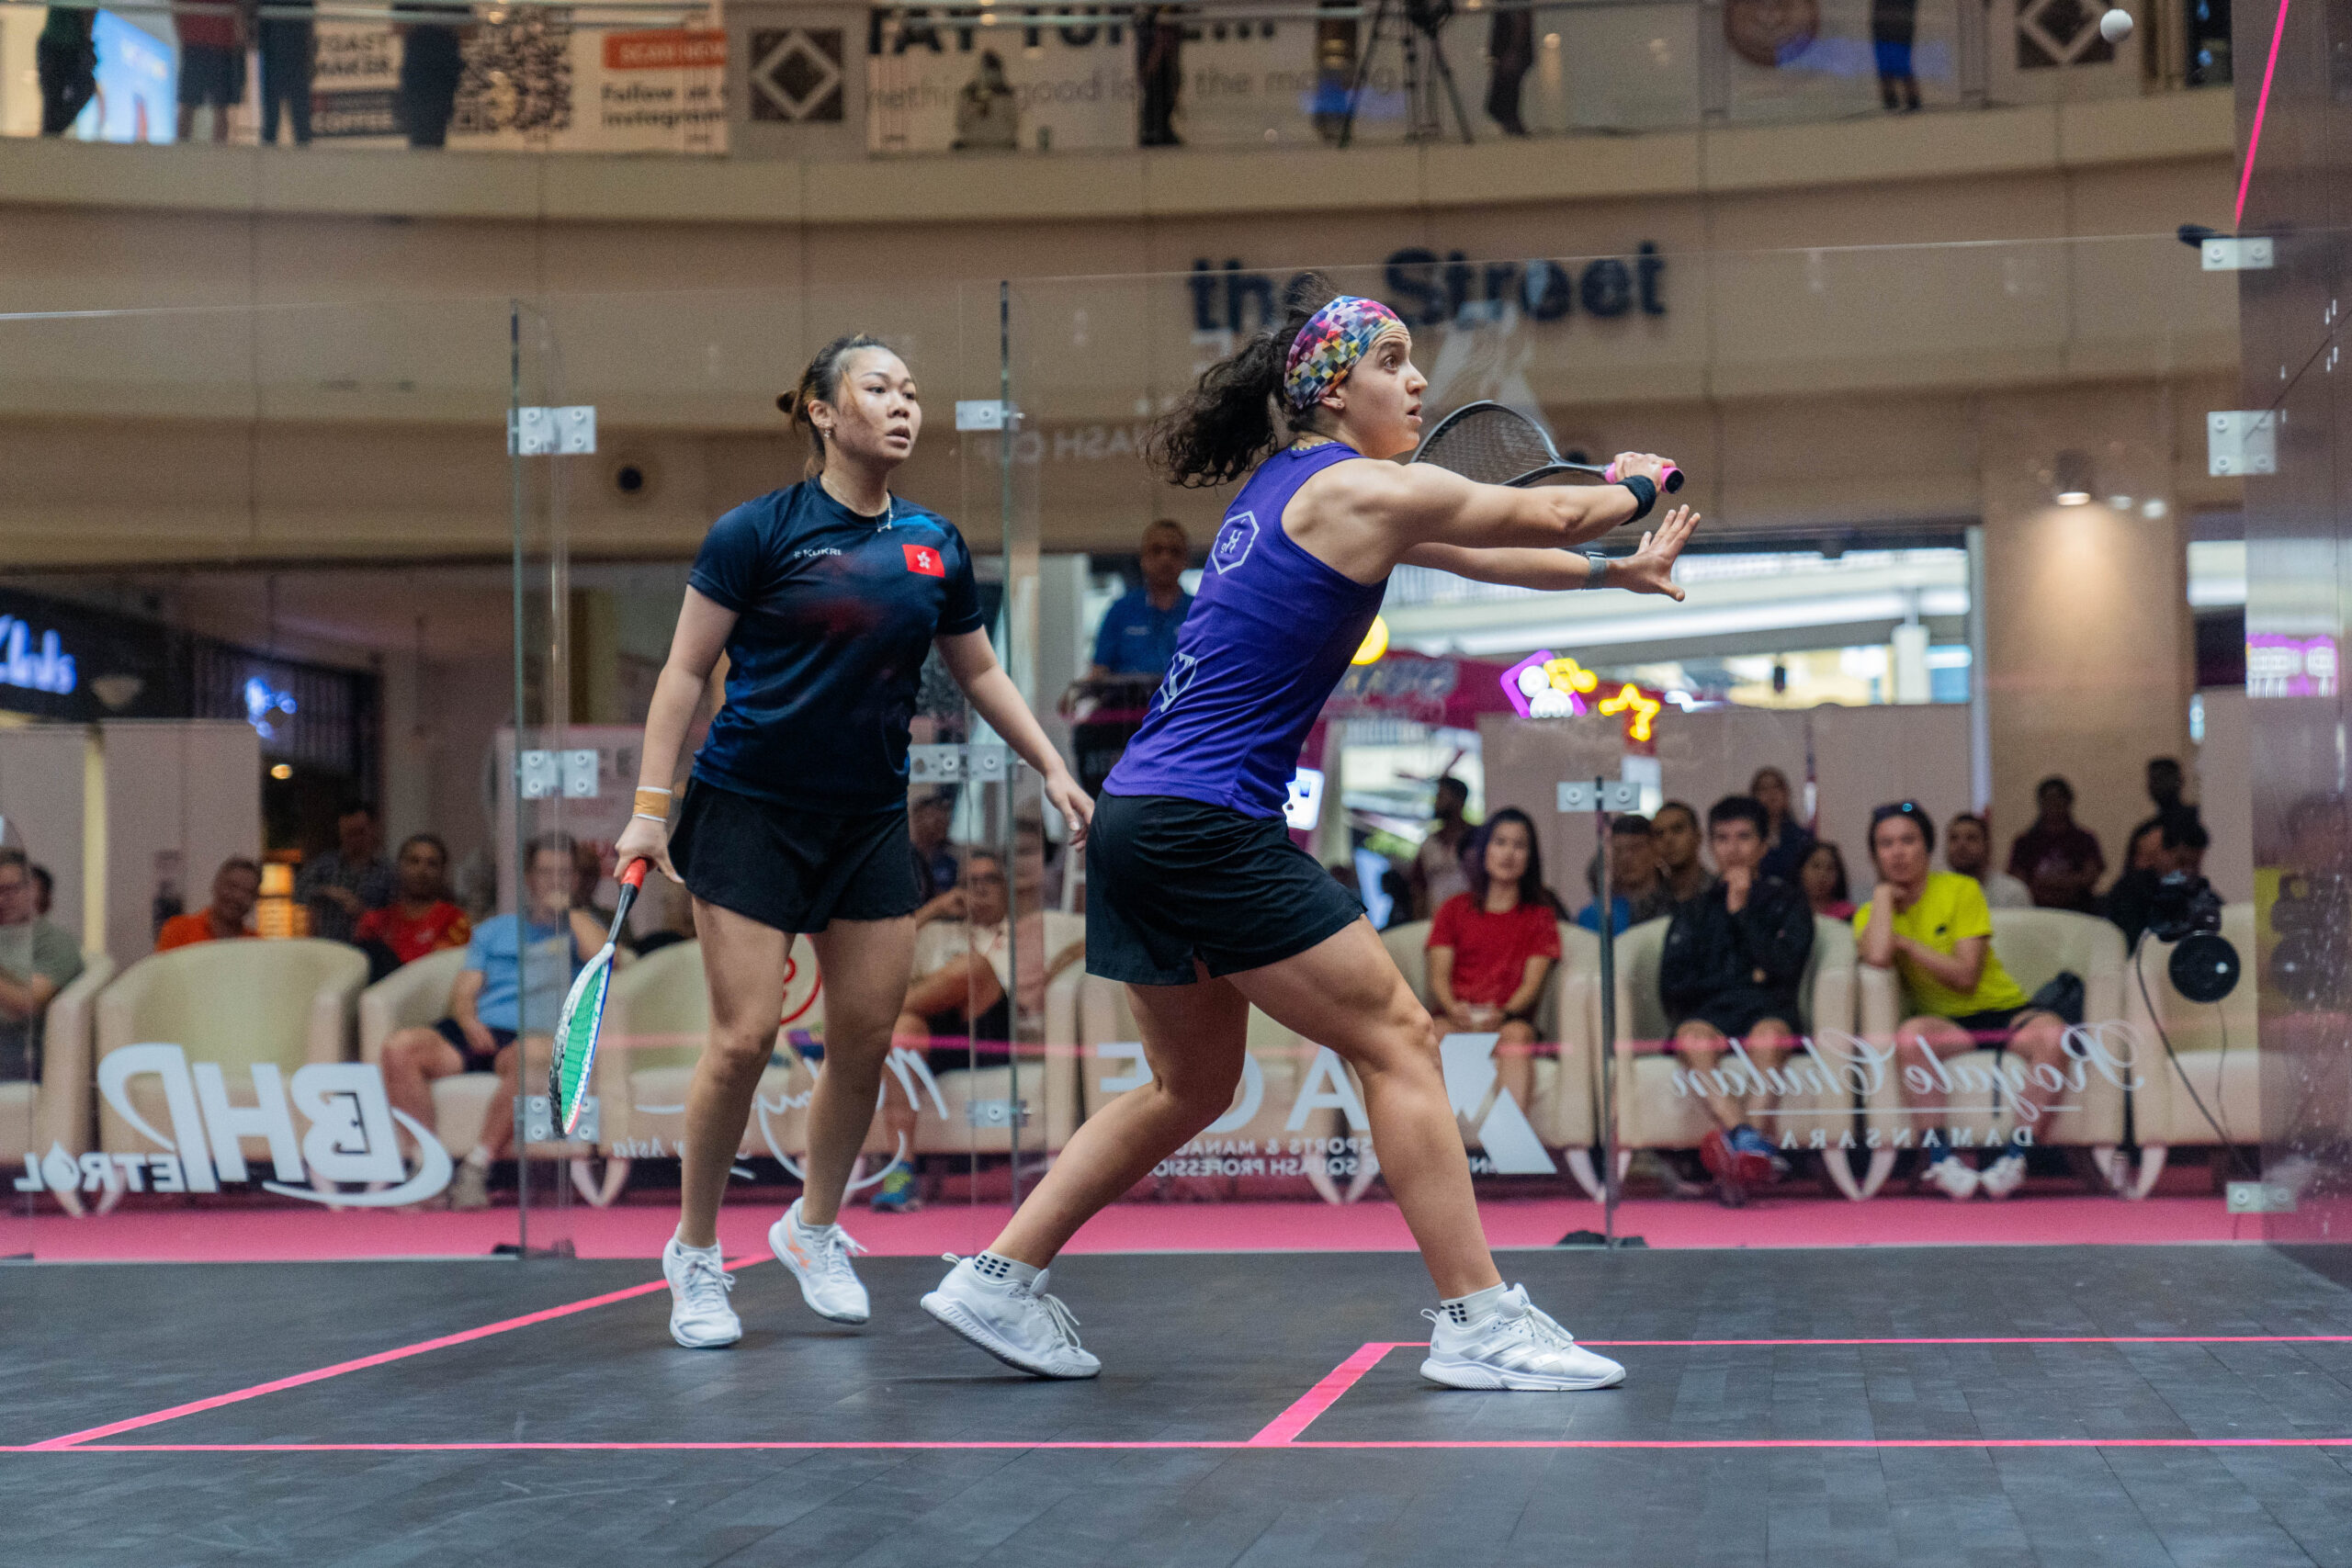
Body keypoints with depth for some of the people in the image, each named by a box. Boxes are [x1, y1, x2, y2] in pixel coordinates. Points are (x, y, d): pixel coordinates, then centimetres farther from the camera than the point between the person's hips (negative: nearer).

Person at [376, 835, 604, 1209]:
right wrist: (468, 1021, -5)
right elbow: (463, 993, 18)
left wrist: (566, 909, 4)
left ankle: (477, 1166, -35)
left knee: (535, 1053, -41)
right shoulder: (494, 930, 28)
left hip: (531, 1035, -3)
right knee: (400, 1048, -26)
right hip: (478, 1033, 3)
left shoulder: (580, 927, 19)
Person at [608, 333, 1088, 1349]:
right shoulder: (757, 532, -7)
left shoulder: (935, 547, 6)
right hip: (749, 809, -5)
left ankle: (813, 1229, 26)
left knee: (866, 1037, 4)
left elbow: (979, 671, 19)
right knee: (743, 1037, -8)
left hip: (870, 822, 5)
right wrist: (650, 805, -10)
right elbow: (685, 671, -5)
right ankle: (694, 1252, 10)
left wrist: (1052, 769, 13)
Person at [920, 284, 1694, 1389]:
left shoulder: (1290, 485, 17)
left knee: (1191, 1088, 18)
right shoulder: (1360, 489, -9)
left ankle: (999, 1279, 21)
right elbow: (1551, 515, 1)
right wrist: (1633, 483, 21)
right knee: (1397, 1041, -4)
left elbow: (1474, 553, 28)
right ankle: (1477, 1324, -2)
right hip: (1208, 827, -10)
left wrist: (1615, 573, 28)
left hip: (1139, 818, 10)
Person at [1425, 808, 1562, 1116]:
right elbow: (1439, 976, 7)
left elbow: (1533, 983, 3)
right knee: (1440, 1035, -35)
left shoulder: (1540, 914, 17)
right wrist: (1454, 1009, -17)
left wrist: (1503, 1013, -19)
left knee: (1517, 1034, -36)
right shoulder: (1454, 909, 19)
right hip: (1455, 1014, 0)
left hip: (1510, 1017, 0)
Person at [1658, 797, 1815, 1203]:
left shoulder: (1787, 902, 18)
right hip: (1708, 1014, 1)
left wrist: (1741, 910, 0)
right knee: (1693, 1038, -36)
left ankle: (1738, 1159, -54)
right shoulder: (1693, 911, 22)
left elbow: (1784, 969, 0)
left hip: (1768, 1013, -1)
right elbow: (1671, 987, 9)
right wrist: (1745, 977, 3)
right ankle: (1747, 1139, -55)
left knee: (1768, 1036, -38)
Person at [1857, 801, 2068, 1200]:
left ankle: (2015, 1155, -28)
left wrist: (1905, 942, -14)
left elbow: (1966, 976, -12)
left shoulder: (1962, 890, -3)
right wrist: (1883, 894, -11)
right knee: (1911, 1036, -35)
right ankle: (1940, 1157, -31)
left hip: (2005, 1012, 0)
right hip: (1946, 1022, 1)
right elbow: (1878, 957, -24)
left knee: (2052, 1033, -33)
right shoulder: (1872, 913, 3)